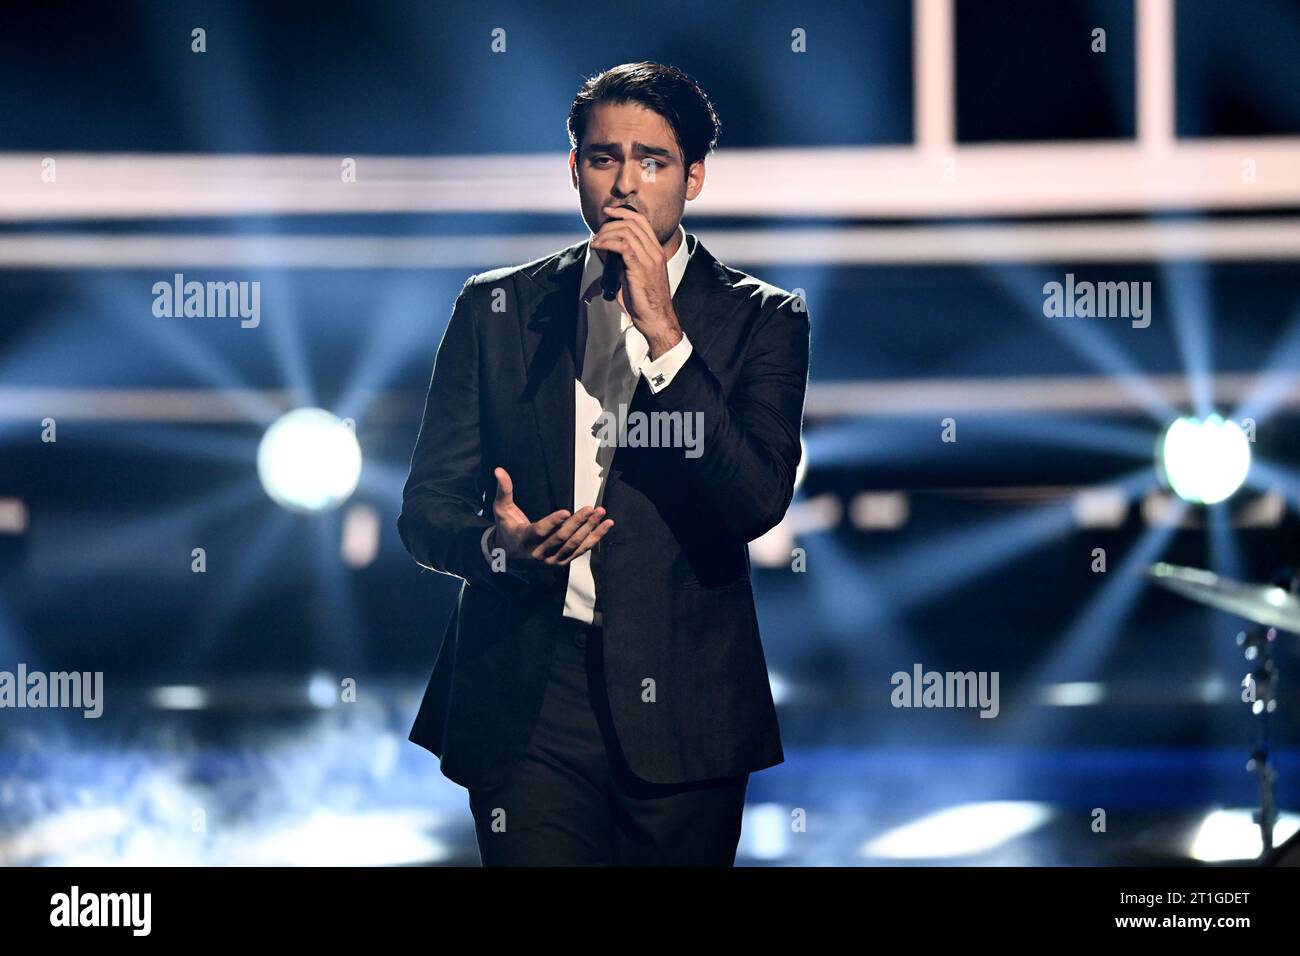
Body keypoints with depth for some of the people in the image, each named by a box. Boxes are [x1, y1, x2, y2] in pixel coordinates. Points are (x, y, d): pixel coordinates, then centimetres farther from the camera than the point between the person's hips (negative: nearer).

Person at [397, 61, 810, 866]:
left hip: (679, 704, 0)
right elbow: (427, 505, 8)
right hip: (528, 704, 1)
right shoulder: (497, 308, 9)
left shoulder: (760, 319, 3)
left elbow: (758, 503, -11)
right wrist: (496, 544, -15)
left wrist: (663, 332, -15)